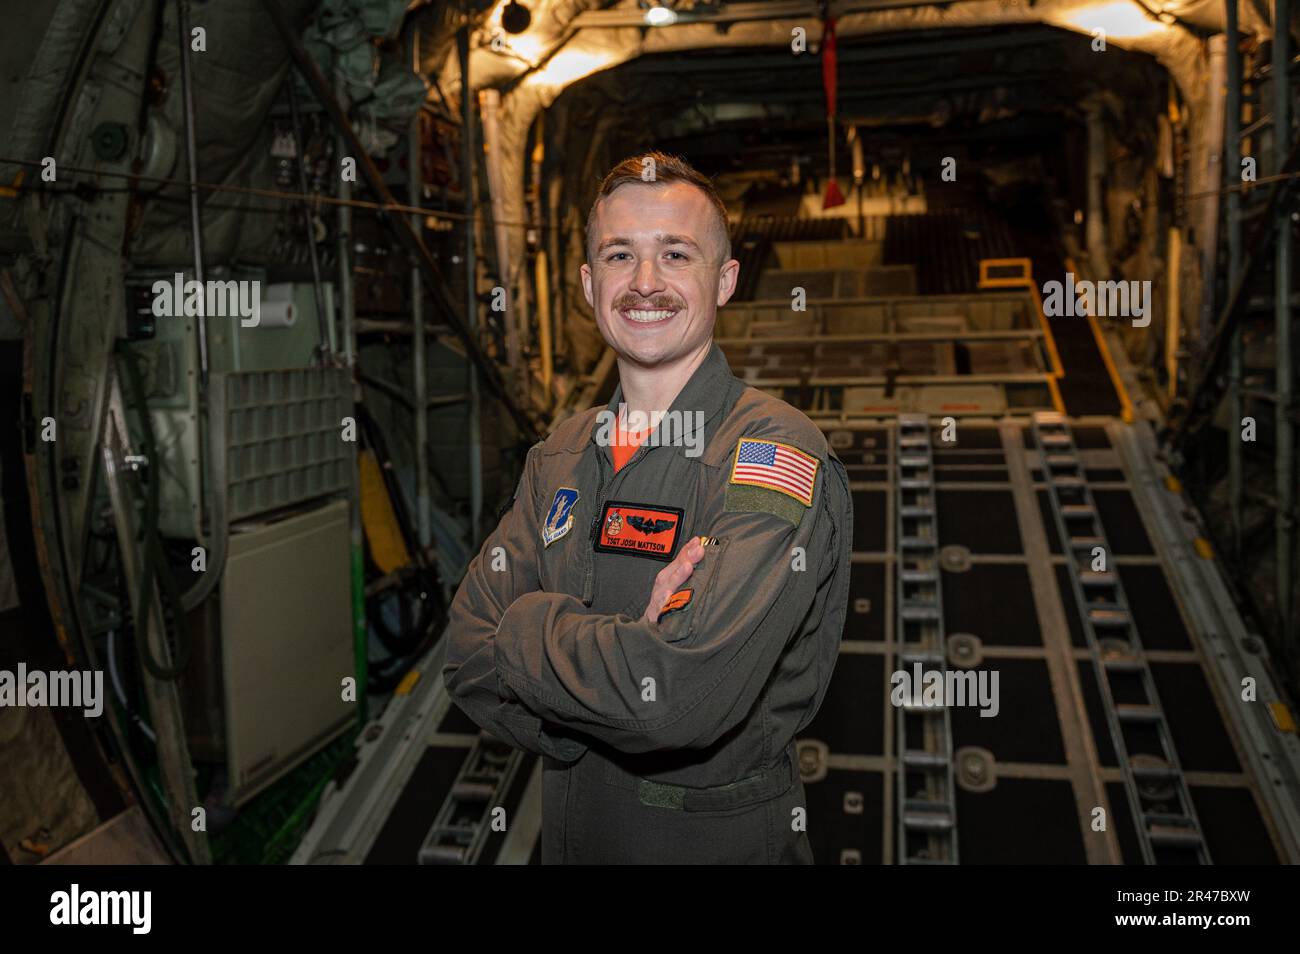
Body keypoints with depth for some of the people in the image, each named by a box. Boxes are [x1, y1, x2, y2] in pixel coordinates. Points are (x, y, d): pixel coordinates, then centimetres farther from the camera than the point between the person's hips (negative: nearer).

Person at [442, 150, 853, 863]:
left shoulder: (777, 456, -21)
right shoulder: (559, 458, 0)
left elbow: (683, 692, -33)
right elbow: (469, 661, -7)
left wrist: (529, 626, -17)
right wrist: (617, 649, -23)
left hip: (720, 837, -5)